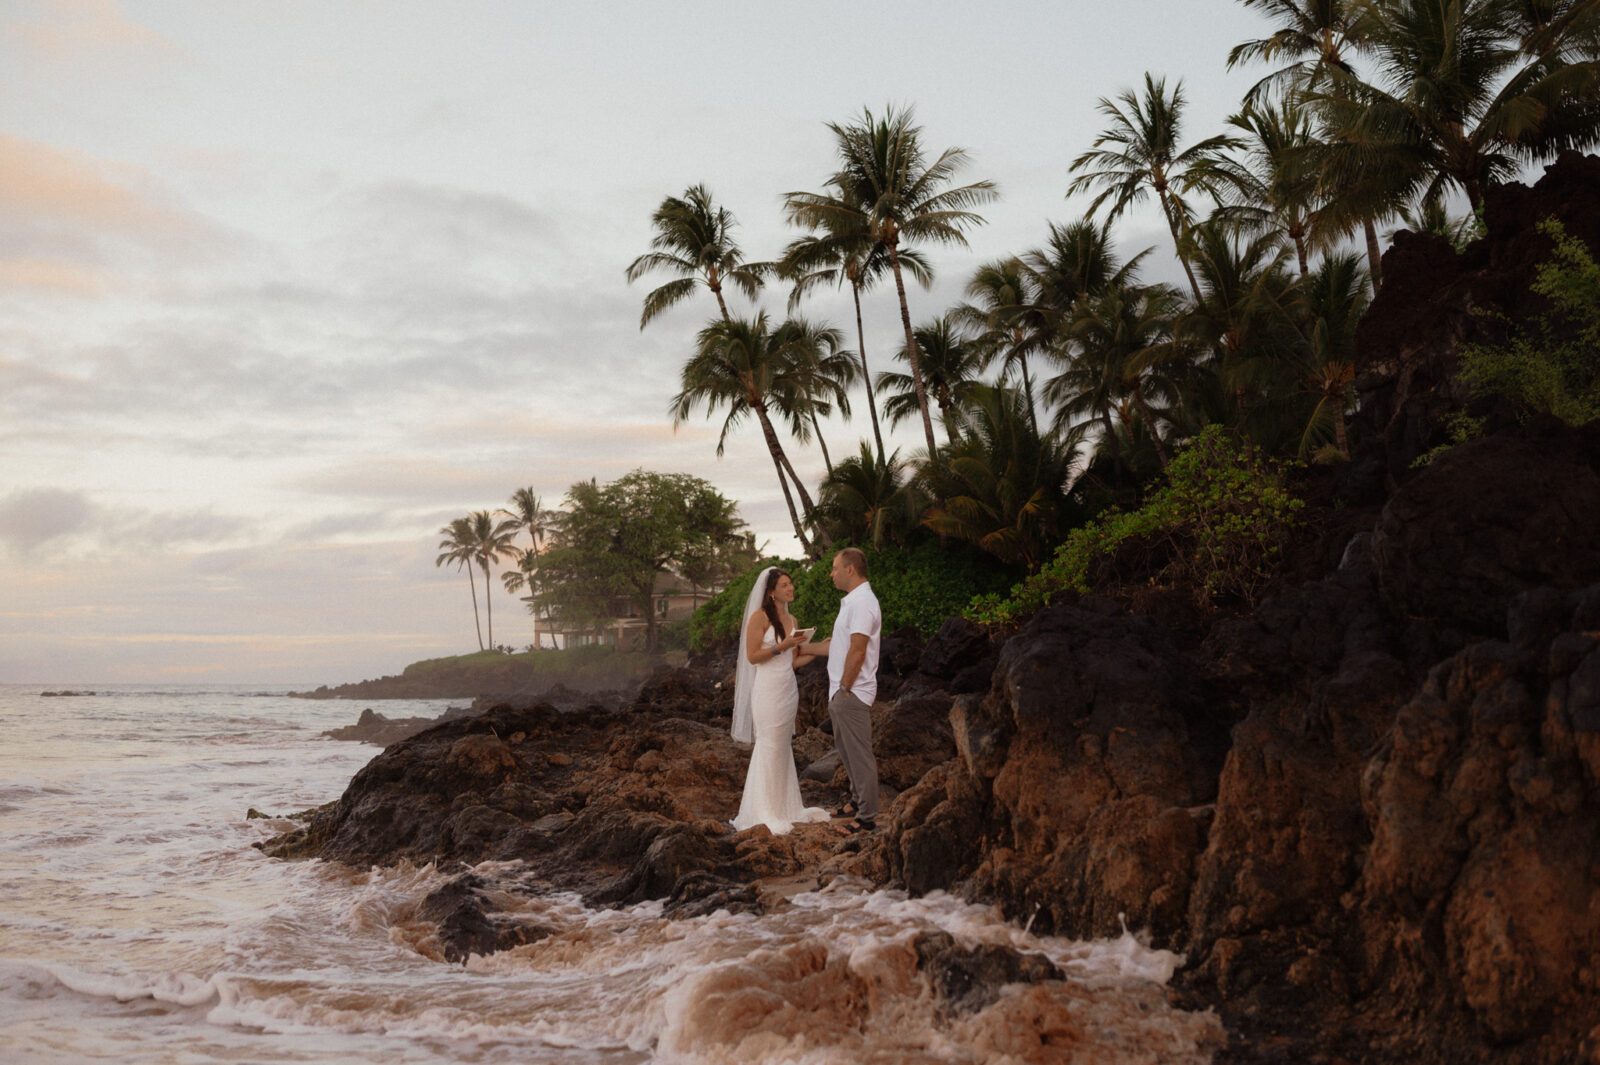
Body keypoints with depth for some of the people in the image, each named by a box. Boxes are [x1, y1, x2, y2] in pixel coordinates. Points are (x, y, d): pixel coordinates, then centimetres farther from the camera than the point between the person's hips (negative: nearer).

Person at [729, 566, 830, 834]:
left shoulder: (791, 619, 13)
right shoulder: (760, 617, -9)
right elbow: (752, 656, -13)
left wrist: (815, 650, 7)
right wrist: (783, 646, -18)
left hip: (789, 688, 7)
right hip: (768, 689, -7)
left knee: (784, 748, 12)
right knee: (768, 748, -5)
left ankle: (784, 806, 19)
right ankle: (763, 812, 1)